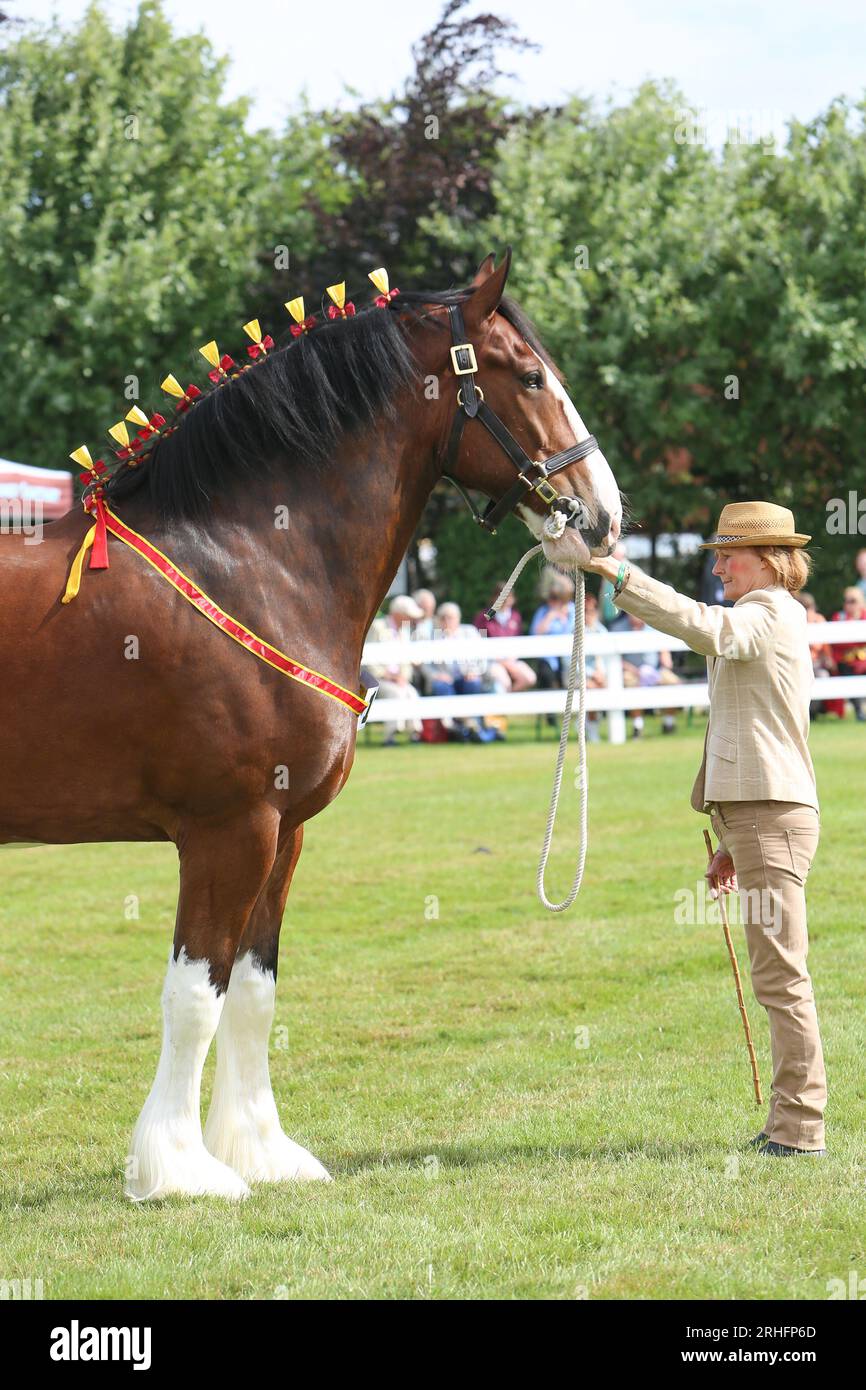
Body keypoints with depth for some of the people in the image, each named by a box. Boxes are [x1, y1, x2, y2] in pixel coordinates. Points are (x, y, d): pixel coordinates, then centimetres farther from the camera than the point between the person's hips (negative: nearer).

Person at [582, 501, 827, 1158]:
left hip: (773, 818, -11)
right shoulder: (766, 622, 23)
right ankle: (793, 1120, 18)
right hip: (761, 812, 11)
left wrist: (625, 580, -34)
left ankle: (800, 1126, -7)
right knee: (780, 977, 13)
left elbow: (707, 628, -32)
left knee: (781, 975, -9)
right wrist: (733, 844, 26)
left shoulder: (771, 614, -9)